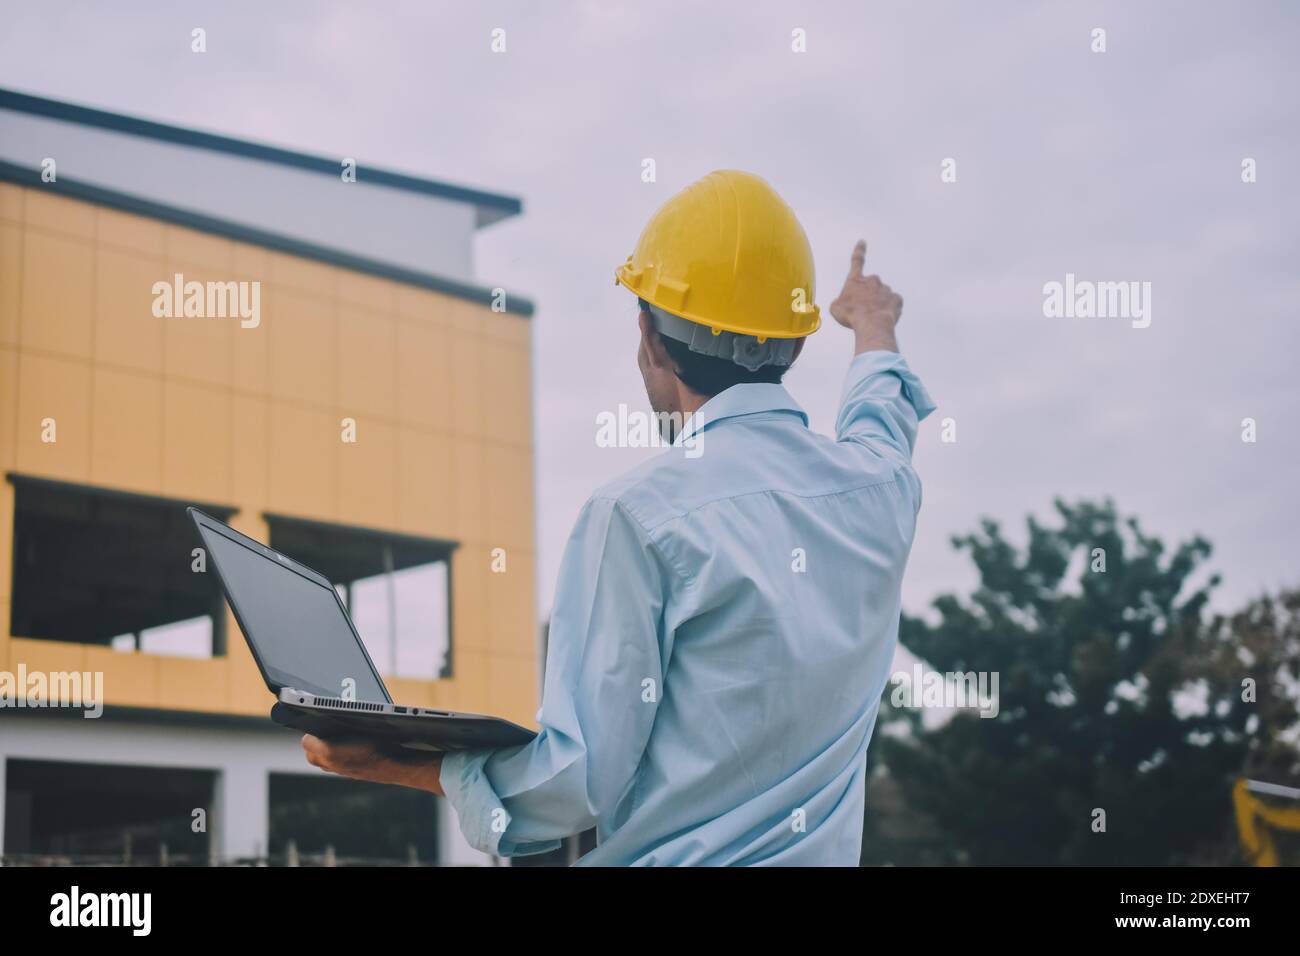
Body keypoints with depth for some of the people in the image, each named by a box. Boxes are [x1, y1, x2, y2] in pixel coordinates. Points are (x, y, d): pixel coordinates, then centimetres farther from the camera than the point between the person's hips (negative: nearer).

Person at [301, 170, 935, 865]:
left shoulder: (639, 514, -14)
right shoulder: (881, 486, 4)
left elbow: (583, 779, -15)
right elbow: (881, 418, 32)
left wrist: (414, 766, 0)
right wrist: (873, 330, 53)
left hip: (672, 855, -6)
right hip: (823, 852, 6)